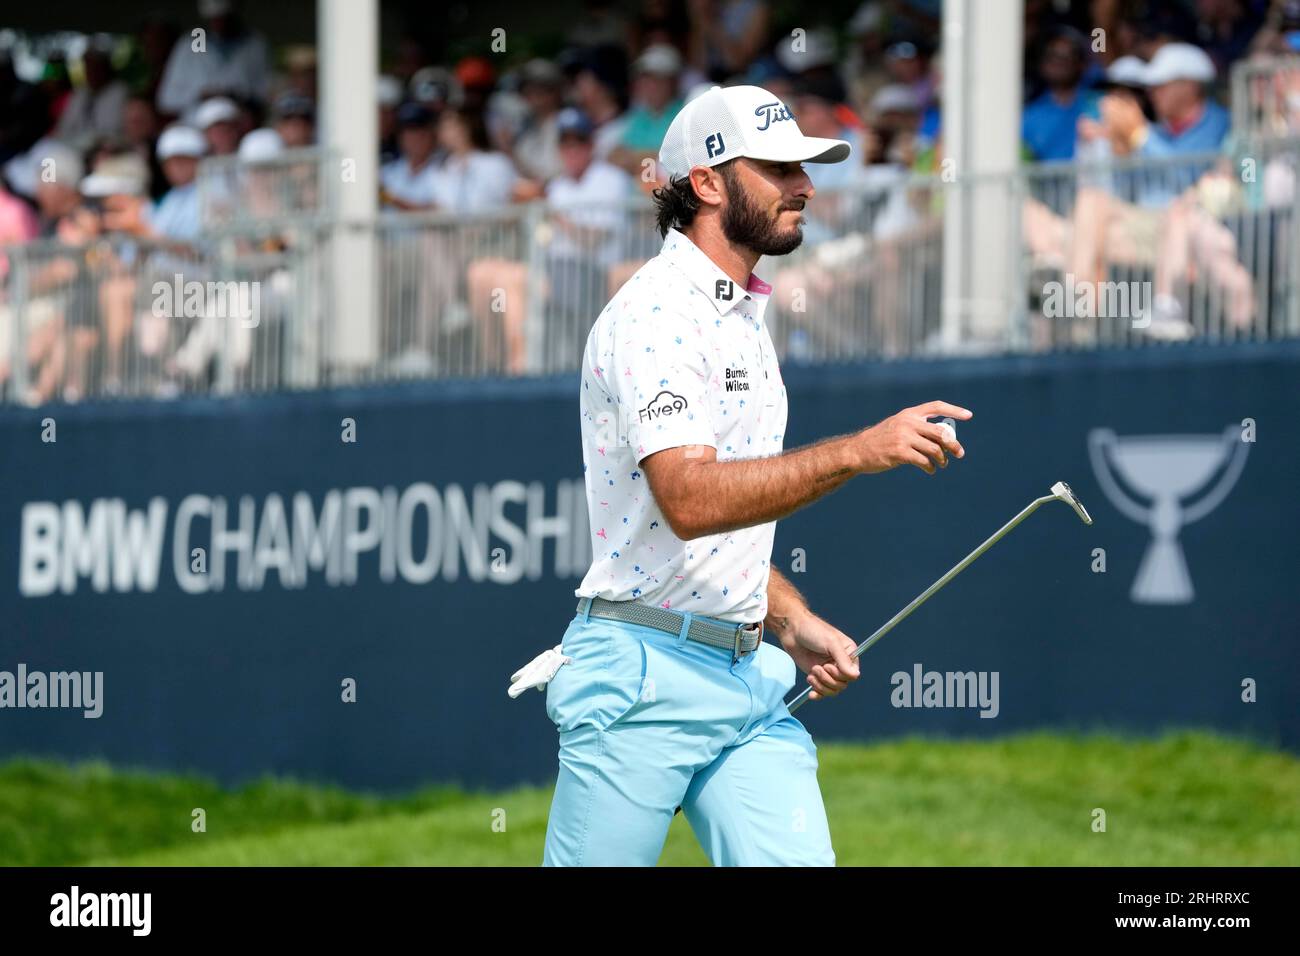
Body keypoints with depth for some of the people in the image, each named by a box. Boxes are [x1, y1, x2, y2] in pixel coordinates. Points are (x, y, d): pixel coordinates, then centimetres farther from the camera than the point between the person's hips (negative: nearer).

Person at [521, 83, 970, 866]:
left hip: (748, 677, 8)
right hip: (646, 677, -8)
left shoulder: (743, 319, 20)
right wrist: (859, 452, -29)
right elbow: (688, 500, -25)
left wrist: (793, 622, 12)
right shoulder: (657, 313, -11)